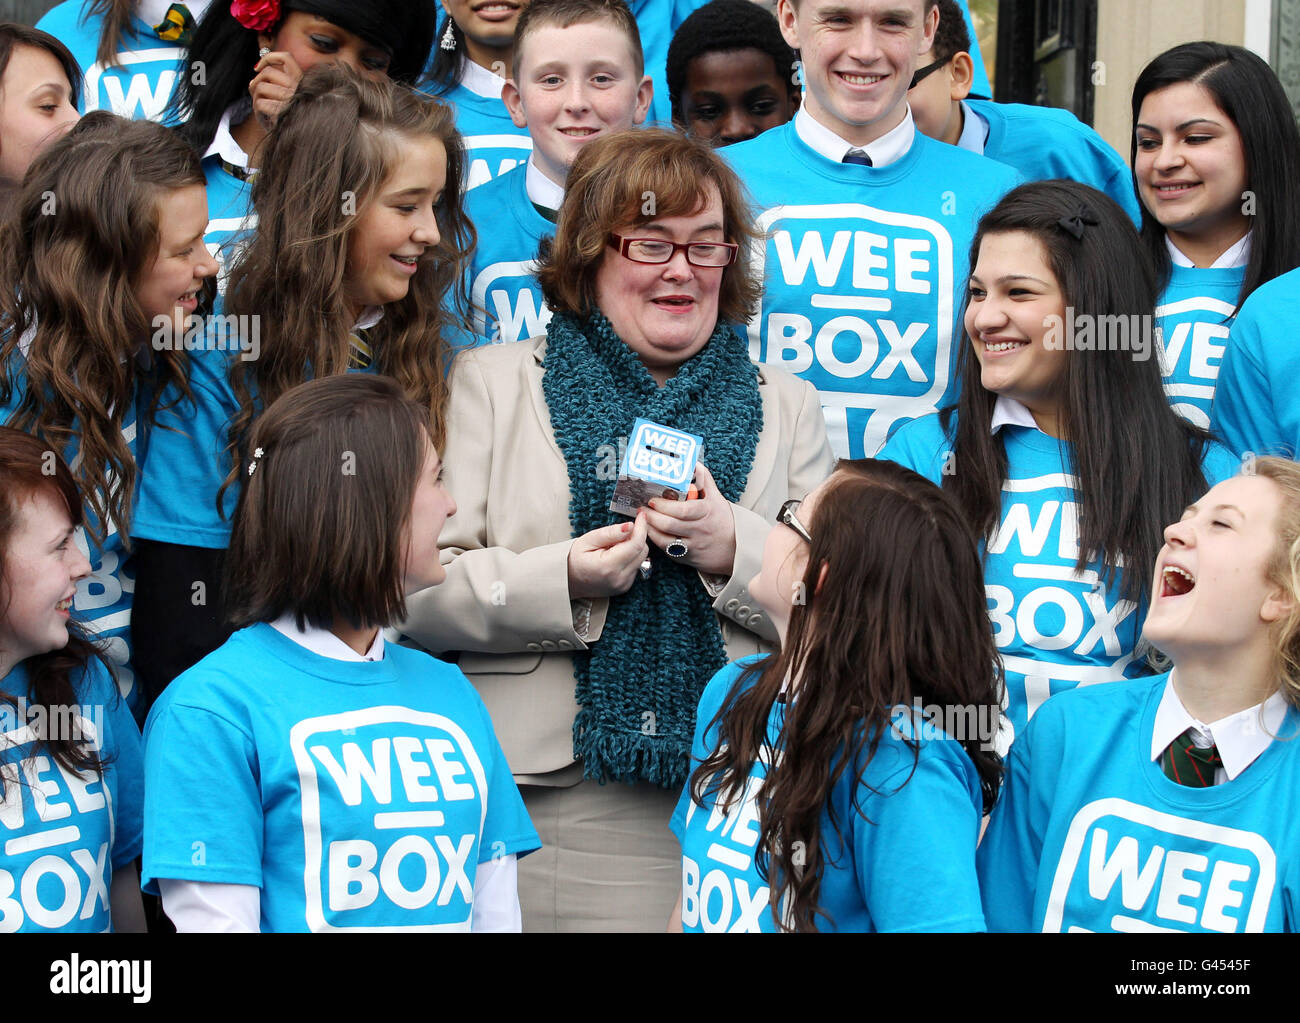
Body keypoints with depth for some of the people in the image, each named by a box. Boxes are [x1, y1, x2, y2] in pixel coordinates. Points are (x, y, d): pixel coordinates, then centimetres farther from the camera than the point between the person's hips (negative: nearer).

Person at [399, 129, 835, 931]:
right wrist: (562, 580, -15)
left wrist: (735, 550, -11)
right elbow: (418, 592, 0)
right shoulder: (493, 381, 10)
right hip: (551, 799, -1)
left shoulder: (786, 404, 16)